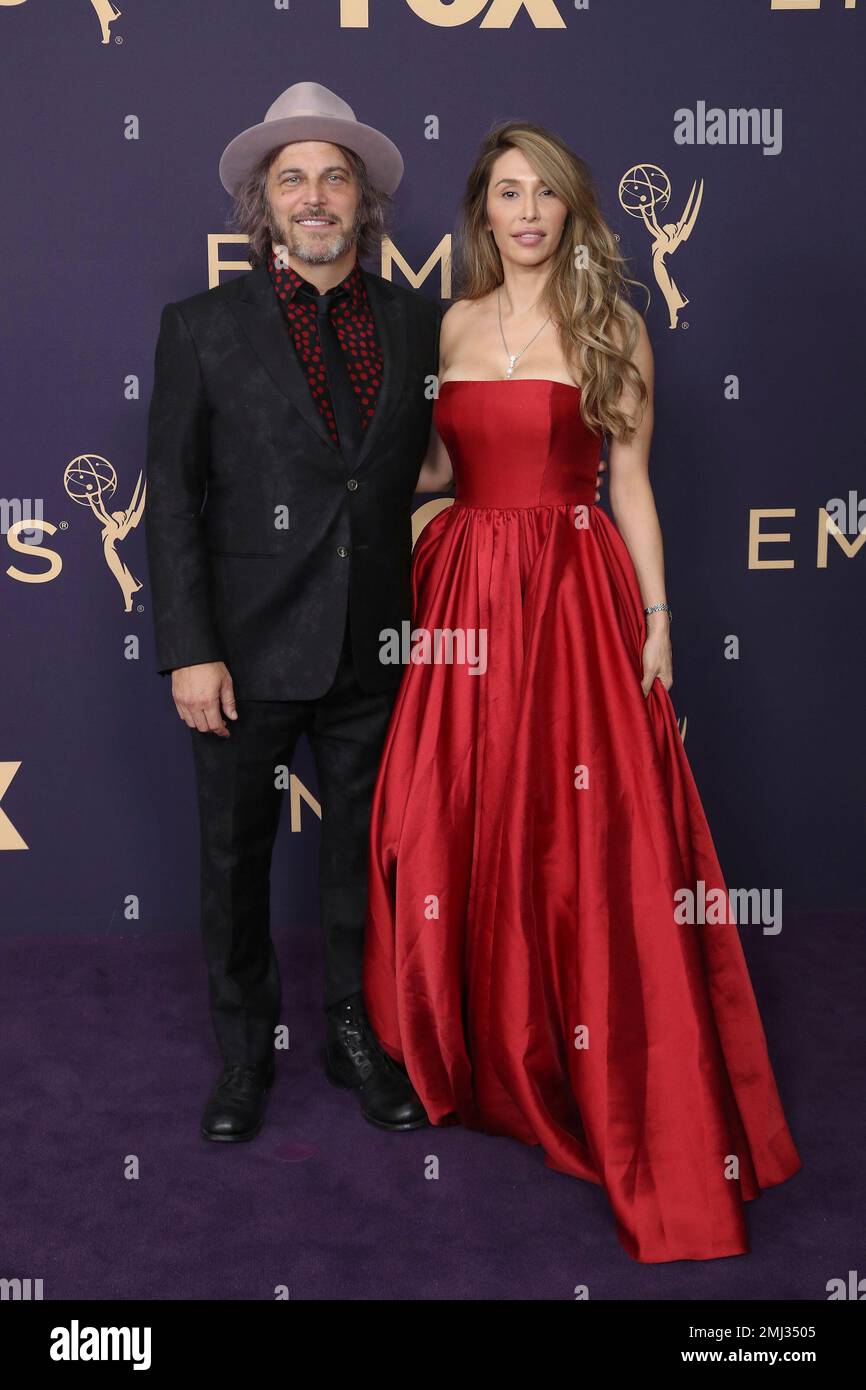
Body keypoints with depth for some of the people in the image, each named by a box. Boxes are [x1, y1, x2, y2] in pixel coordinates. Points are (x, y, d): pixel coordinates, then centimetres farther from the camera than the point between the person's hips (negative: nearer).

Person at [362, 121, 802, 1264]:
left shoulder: (610, 325, 2)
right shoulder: (451, 326, 11)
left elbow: (631, 482, 1)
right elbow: (437, 471, 15)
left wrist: (657, 623, -3)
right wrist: (415, 580, 5)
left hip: (578, 592, -3)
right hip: (465, 594, 3)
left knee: (587, 847, -2)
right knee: (457, 833, 7)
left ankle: (613, 1090, 15)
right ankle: (470, 1052, 28)